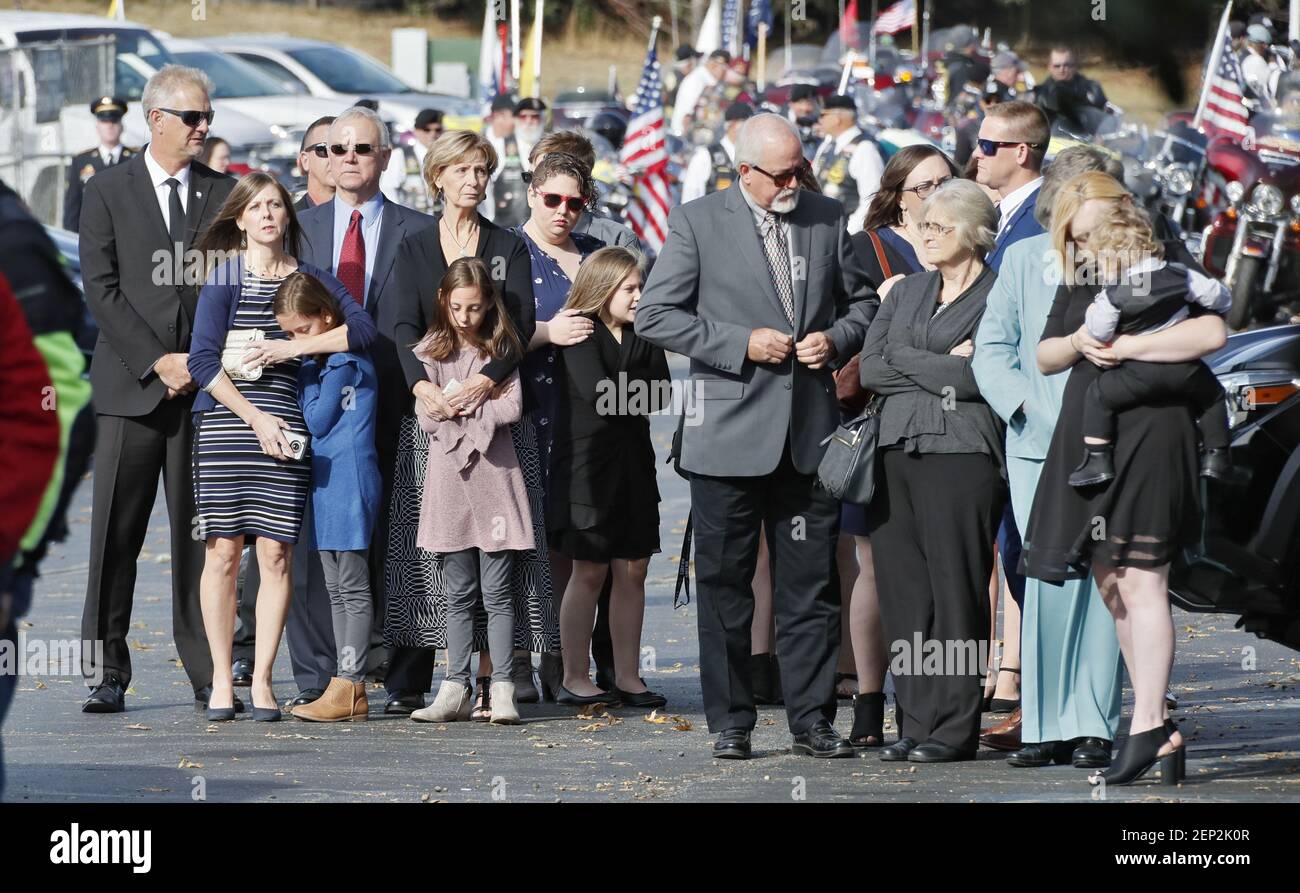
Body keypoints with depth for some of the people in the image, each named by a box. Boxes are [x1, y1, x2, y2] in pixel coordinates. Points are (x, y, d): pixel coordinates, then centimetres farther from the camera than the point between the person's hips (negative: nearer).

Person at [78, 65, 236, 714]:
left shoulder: (224, 194, 11)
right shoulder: (108, 191, 4)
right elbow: (101, 288, -3)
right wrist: (157, 361, -10)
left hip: (207, 387, 2)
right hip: (130, 388, -1)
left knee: (202, 534, 2)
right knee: (116, 534, -2)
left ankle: (208, 673, 4)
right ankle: (108, 675, 3)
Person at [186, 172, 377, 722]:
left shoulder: (312, 279, 12)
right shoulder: (223, 278, 5)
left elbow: (362, 330, -3)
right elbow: (203, 360, -4)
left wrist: (288, 348, -10)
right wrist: (256, 417, -12)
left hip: (283, 429, 2)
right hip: (225, 424, -2)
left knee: (275, 554, -3)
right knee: (223, 552, -3)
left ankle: (262, 681, 2)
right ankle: (221, 682, 3)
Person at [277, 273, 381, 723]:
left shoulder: (347, 358, -12)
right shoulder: (315, 361, 15)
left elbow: (318, 420, -12)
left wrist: (308, 374, -3)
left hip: (350, 479, -10)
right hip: (324, 481, 10)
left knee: (353, 588, -7)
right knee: (336, 589, 10)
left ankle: (349, 685, -8)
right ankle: (348, 689, 12)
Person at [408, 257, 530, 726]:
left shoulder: (502, 350, 5)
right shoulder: (430, 352, 6)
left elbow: (512, 409, -6)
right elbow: (427, 416, -2)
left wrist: (458, 405, -8)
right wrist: (483, 404, -10)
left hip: (494, 474, -1)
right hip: (449, 476, 1)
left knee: (497, 590, -2)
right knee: (458, 593, 5)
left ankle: (502, 690, -2)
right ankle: (455, 689, 7)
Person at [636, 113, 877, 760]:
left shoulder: (828, 218, 9)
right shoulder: (698, 222, -1)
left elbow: (862, 300, 20)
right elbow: (655, 315, -5)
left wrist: (836, 339, -2)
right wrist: (741, 343, -12)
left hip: (809, 432, 3)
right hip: (731, 433, -3)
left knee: (811, 585, 3)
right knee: (724, 585, 3)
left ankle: (811, 720, 9)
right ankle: (730, 723, 11)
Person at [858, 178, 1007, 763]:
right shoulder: (906, 292, 19)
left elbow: (981, 377, -12)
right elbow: (870, 369, 9)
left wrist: (906, 359, -3)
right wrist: (941, 370, -3)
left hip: (960, 452, -6)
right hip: (897, 450, 6)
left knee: (956, 588, -6)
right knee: (901, 589, 2)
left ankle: (954, 727, -3)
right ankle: (915, 722, 6)